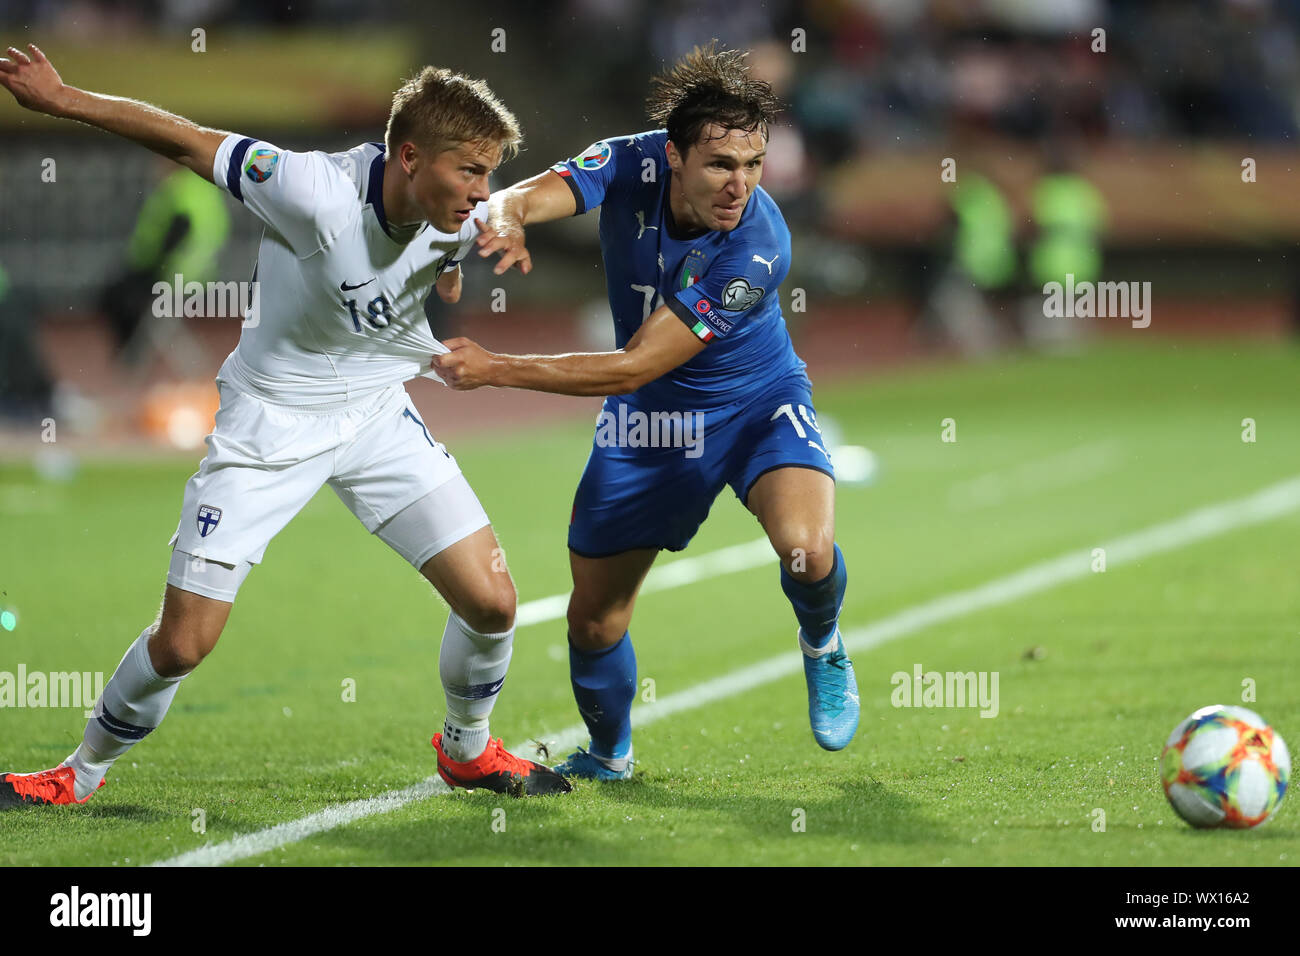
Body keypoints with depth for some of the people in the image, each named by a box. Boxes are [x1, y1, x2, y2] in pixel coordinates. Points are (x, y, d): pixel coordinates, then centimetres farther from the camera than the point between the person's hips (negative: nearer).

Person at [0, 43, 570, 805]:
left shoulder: (465, 217, -13)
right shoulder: (315, 193, -31)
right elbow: (188, 143, -21)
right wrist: (63, 100, -18)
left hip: (379, 413, 5)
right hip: (272, 421, -5)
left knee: (492, 602, -4)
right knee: (182, 643, -6)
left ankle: (468, 750, 25)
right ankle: (83, 775, 20)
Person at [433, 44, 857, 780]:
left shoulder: (757, 250, -34)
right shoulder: (631, 165, -20)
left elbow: (633, 367, -33)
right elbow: (524, 197, -32)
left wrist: (495, 370, -33)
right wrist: (506, 218, -58)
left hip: (758, 408, -4)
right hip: (649, 420, 4)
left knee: (806, 550, -33)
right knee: (593, 619, 7)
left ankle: (823, 646, 4)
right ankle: (610, 755, 39)